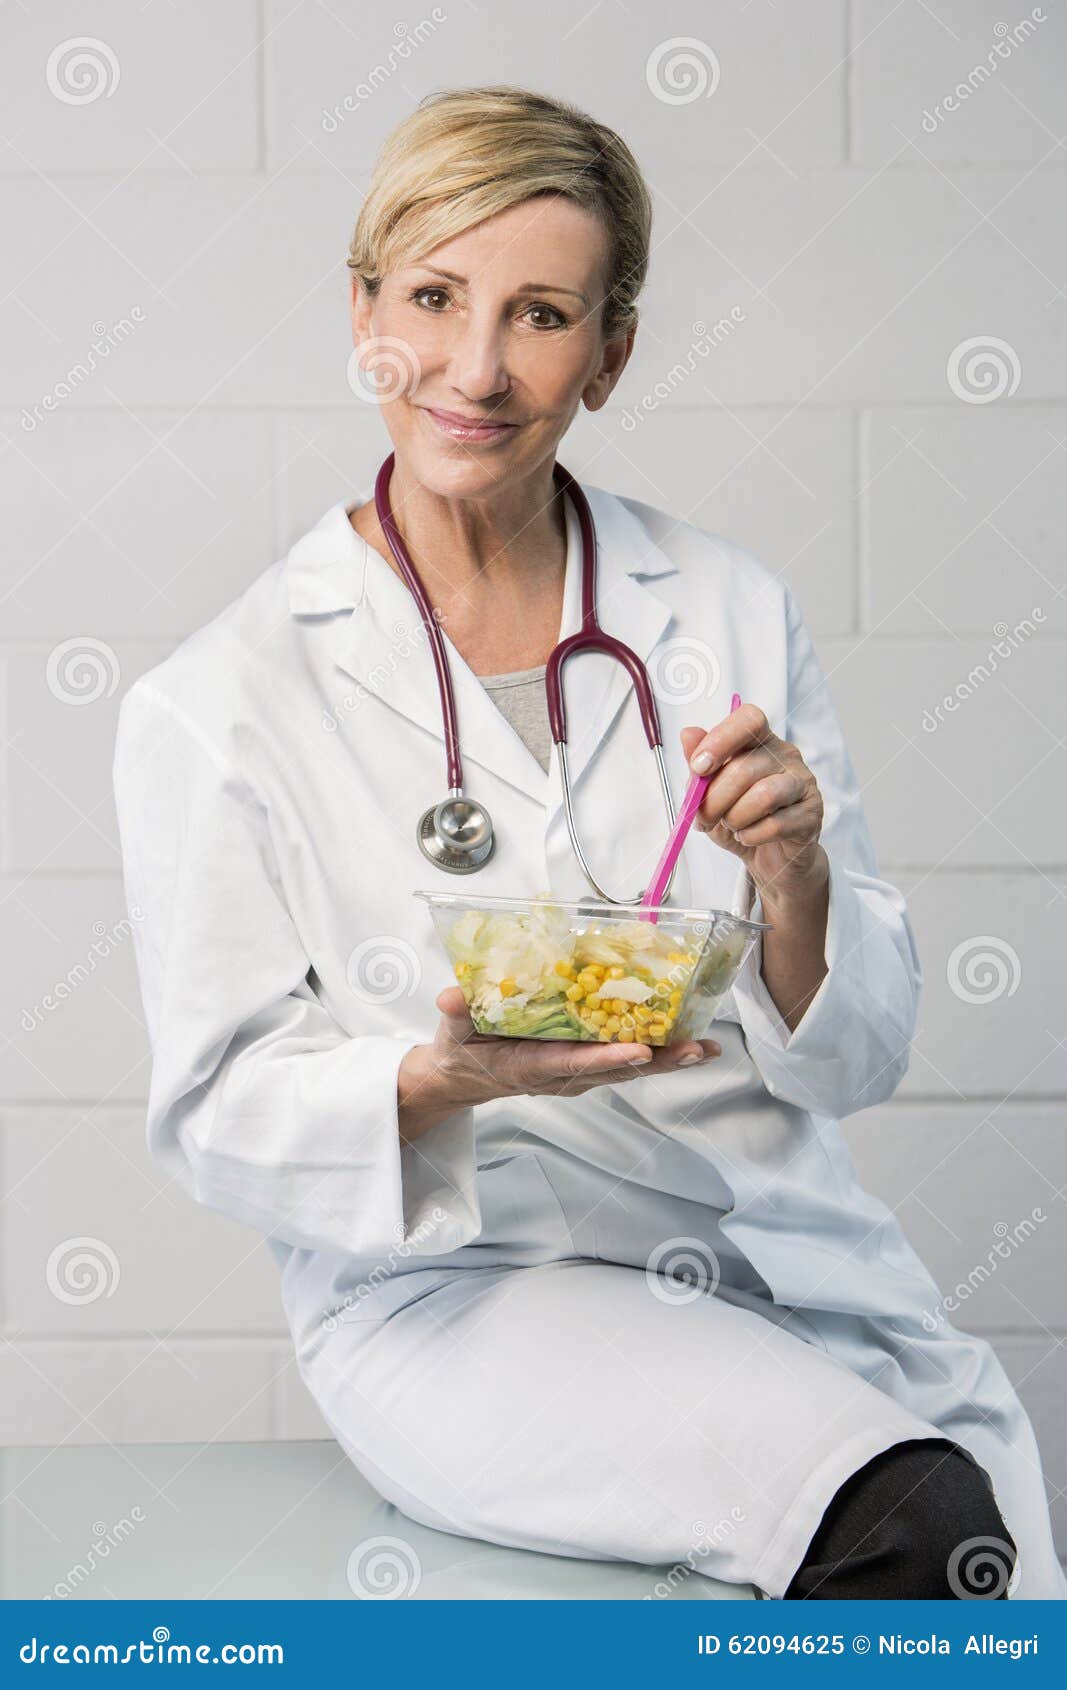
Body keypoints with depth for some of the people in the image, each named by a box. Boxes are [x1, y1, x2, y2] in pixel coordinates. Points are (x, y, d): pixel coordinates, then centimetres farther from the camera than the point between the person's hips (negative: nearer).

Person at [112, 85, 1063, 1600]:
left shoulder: (730, 614, 5)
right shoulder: (216, 705, -4)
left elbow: (856, 1058, 8)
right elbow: (219, 1118, -3)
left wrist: (796, 879, -14)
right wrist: (447, 1074, -22)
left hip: (791, 1260, 4)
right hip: (453, 1291, -3)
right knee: (916, 1524, -27)